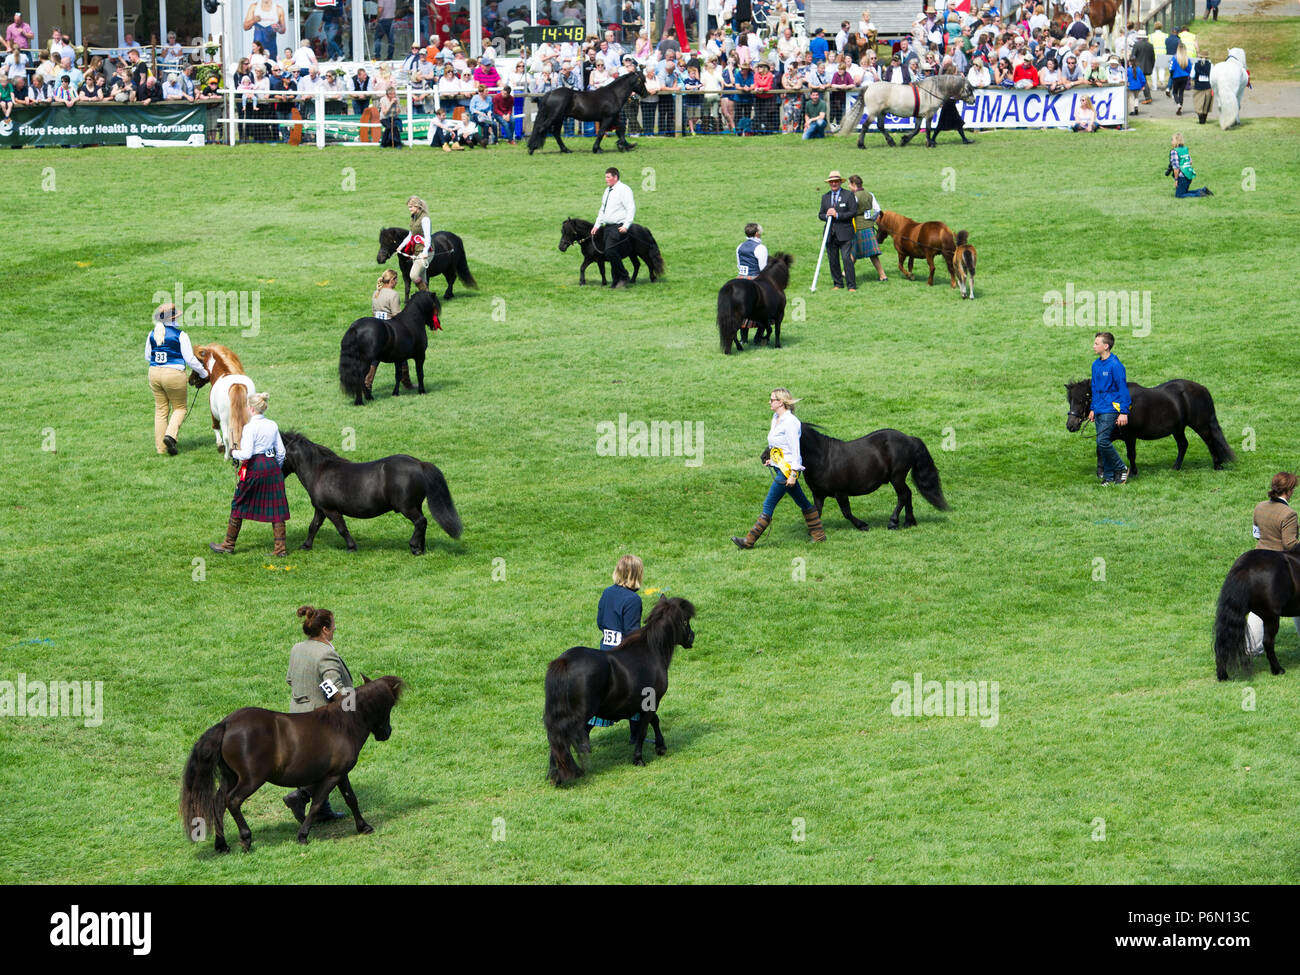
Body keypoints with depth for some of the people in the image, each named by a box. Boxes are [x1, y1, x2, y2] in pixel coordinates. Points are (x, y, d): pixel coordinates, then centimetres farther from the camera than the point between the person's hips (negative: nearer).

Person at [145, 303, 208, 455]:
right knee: (179, 408, 11)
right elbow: (190, 360, -9)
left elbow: (147, 357, 12)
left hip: (154, 374, 5)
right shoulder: (180, 335, -12)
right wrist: (203, 373, 7)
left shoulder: (152, 334, 3)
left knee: (160, 410, 13)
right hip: (174, 374, -5)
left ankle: (160, 447, 14)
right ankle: (170, 435, -13)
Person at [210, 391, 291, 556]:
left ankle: (228, 545, 19)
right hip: (272, 466, 5)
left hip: (254, 467, -5)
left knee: (239, 505, 10)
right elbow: (281, 451, 9)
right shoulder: (273, 425, 5)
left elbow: (246, 454, -20)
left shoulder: (250, 427, -14)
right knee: (275, 507, 8)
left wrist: (234, 453, -1)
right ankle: (281, 547, 4)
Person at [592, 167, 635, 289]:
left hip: (619, 227, -9)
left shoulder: (623, 190, -10)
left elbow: (631, 209, -16)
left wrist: (625, 226, -24)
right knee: (608, 253, 6)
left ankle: (623, 278, -7)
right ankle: (616, 280, 13)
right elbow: (602, 210, 25)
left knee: (610, 251, -20)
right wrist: (597, 225, 16)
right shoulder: (608, 190, 17)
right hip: (608, 226, 9)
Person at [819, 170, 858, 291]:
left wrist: (837, 215, -16)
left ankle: (851, 285, -9)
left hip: (844, 233, -5)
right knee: (833, 260, 6)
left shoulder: (848, 195, 0)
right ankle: (837, 283, 16)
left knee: (846, 258, -11)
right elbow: (820, 214, 16)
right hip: (830, 234, 5)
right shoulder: (825, 197, 15)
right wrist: (826, 216, -8)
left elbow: (853, 212, -7)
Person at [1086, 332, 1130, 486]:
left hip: (1111, 409, -8)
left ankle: (1121, 469, -1)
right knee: (1101, 444, 7)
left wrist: (1124, 412, -15)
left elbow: (1123, 389, -13)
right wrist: (1093, 409, 21)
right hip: (1099, 410, 8)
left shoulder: (1115, 365, -13)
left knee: (1103, 441, -17)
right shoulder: (1096, 365, 11)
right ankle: (1108, 476, 14)